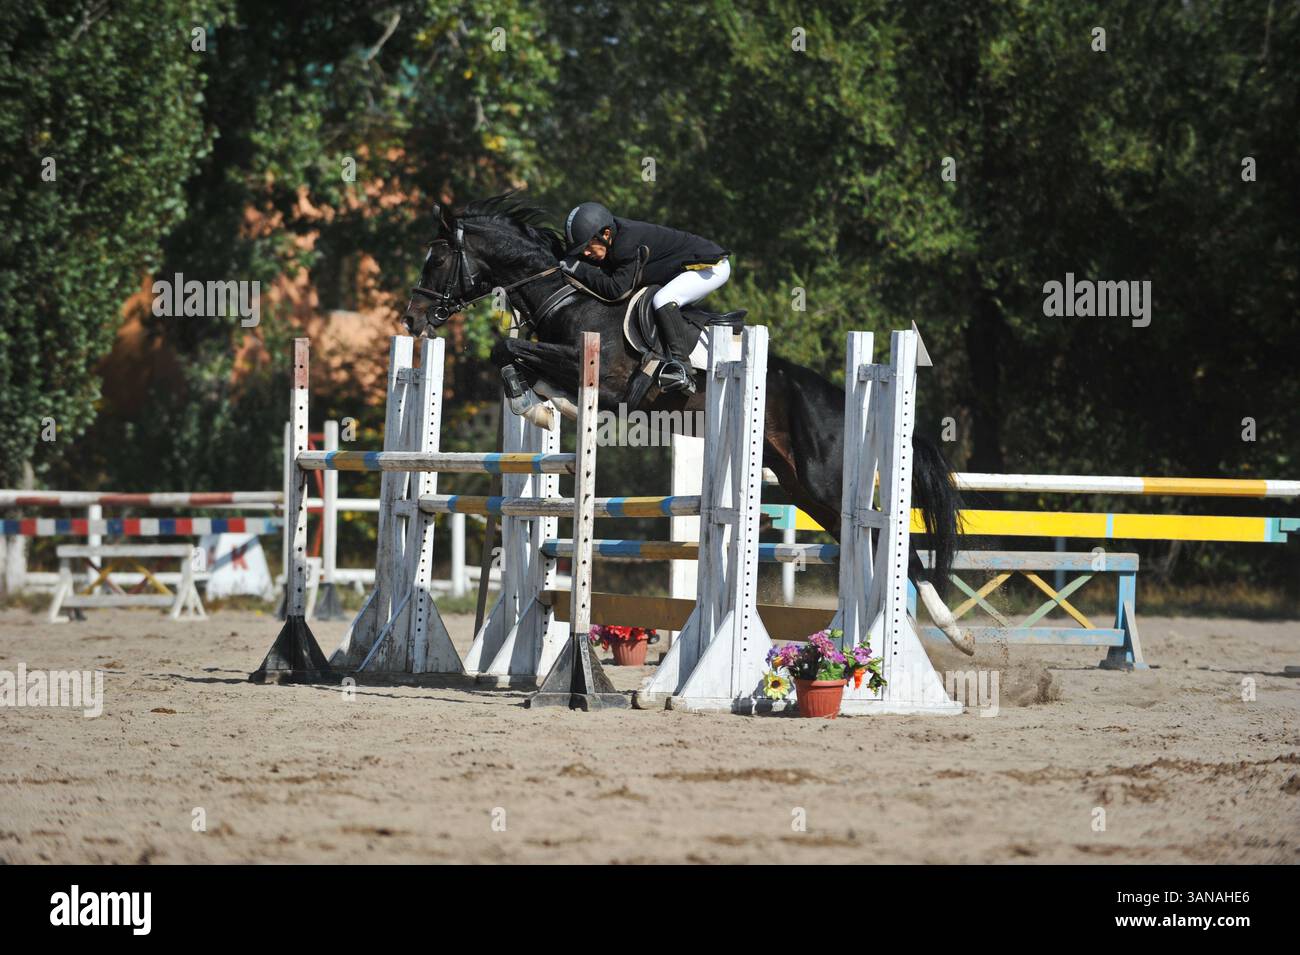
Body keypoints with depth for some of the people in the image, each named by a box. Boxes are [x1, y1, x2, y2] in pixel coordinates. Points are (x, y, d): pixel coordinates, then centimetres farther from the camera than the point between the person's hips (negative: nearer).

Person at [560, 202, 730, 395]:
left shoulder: (628, 243, -31)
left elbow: (616, 289, -31)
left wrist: (580, 269, -27)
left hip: (713, 265, -10)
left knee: (663, 300, -27)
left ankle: (681, 365, -29)